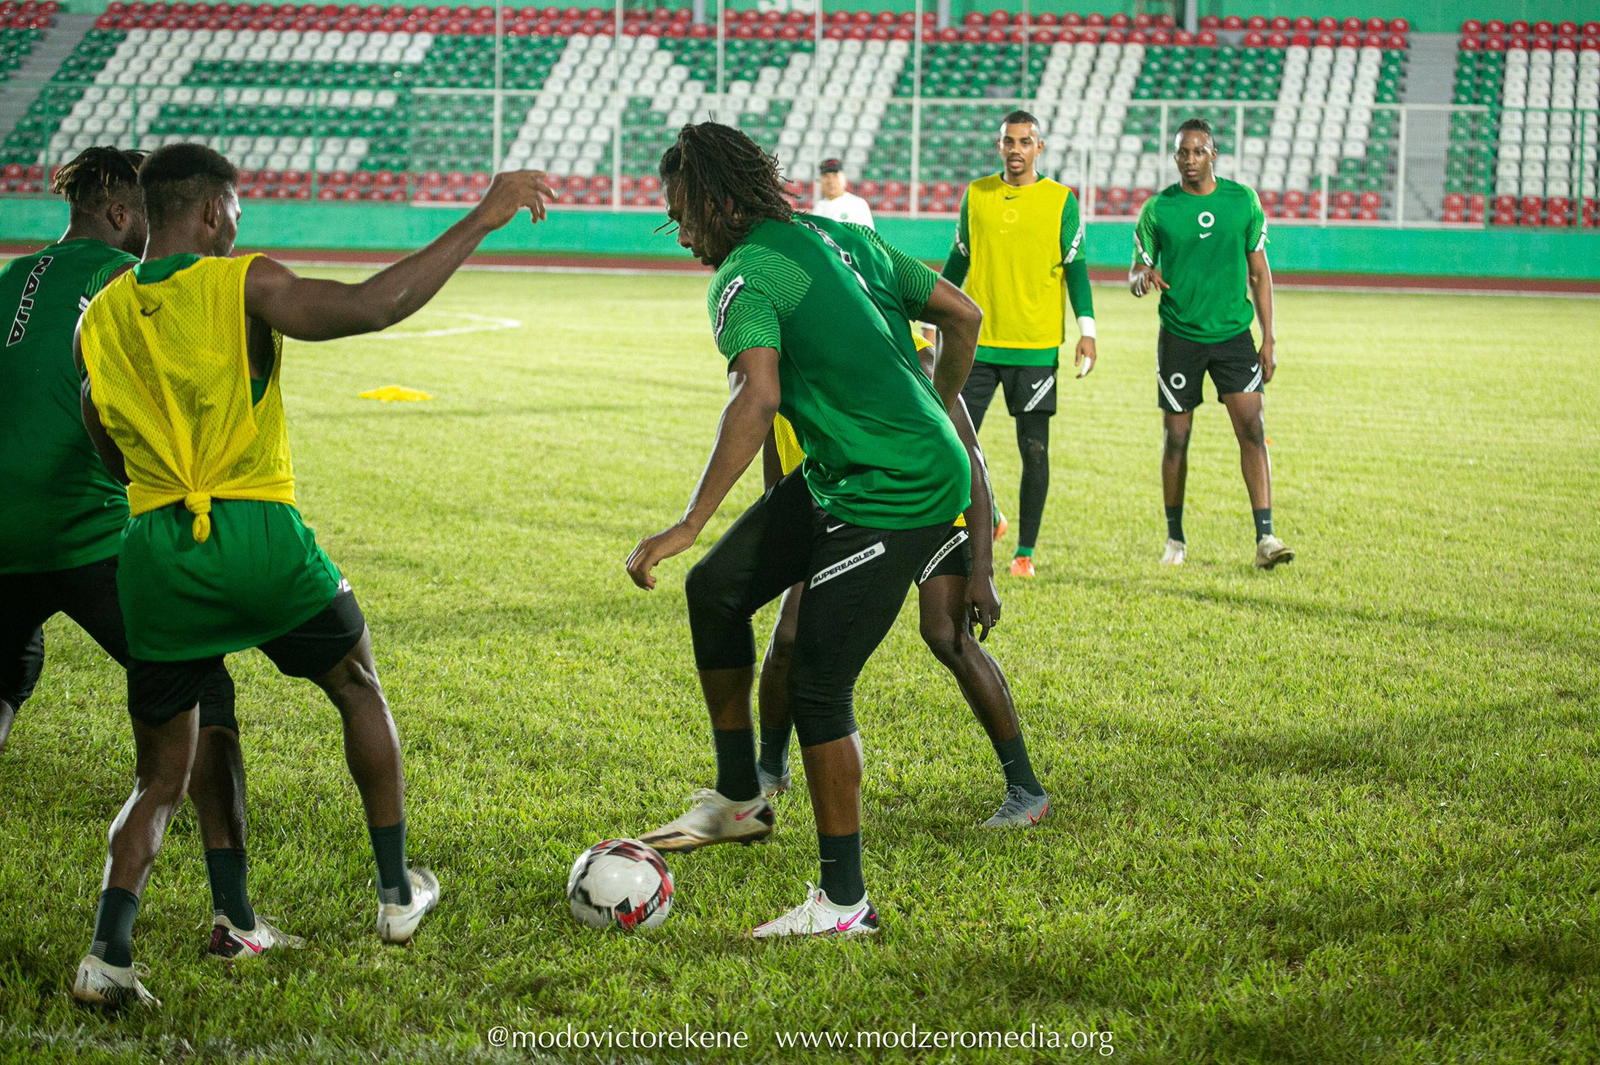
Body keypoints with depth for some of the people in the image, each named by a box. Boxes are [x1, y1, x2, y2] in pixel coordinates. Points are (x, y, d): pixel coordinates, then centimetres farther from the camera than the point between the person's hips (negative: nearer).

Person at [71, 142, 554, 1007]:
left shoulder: (99, 320, 9)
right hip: (259, 540, -3)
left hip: (154, 549, 4)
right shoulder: (243, 288, -7)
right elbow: (373, 306, -20)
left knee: (159, 780, 13)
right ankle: (397, 894, 30)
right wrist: (478, 223, -14)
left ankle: (108, 949, -7)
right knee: (359, 687, 24)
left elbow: (112, 454, 16)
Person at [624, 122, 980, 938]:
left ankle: (843, 902, 4)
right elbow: (962, 316, 16)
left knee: (818, 688, -6)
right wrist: (935, 413, 30)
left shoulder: (745, 276, -14)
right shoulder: (842, 237, 12)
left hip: (896, 496, -10)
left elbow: (757, 396, -31)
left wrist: (688, 524, -32)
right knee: (715, 588, 13)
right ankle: (738, 799, 23)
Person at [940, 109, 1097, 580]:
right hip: (977, 340, 3)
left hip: (1036, 345, -2)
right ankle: (986, 516, 22)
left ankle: (1025, 551, 8)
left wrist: (1087, 329, -7)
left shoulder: (1061, 200, 1)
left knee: (1034, 448, 0)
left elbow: (1075, 267, 1)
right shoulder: (976, 194, 8)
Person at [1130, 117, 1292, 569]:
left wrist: (1268, 339, 4)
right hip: (1179, 337, 0)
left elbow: (1259, 272, 8)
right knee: (1176, 438, 4)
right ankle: (1175, 539, 19)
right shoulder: (1158, 208, -1)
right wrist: (1142, 278, -21)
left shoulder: (1243, 200, 2)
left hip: (1233, 333, 0)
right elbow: (1136, 272, 5)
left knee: (1252, 430, -11)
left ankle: (1264, 537, -13)